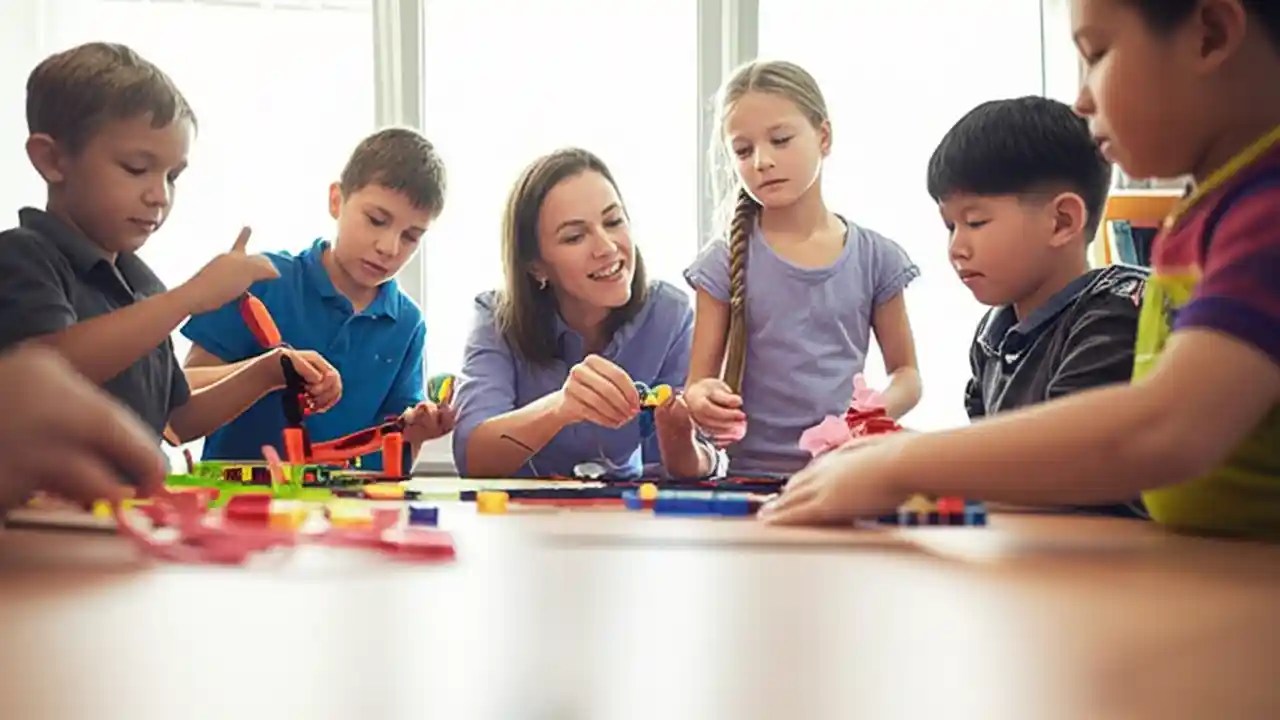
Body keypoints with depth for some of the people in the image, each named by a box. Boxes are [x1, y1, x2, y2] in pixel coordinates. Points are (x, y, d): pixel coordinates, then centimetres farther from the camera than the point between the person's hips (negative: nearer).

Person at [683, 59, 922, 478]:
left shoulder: (875, 257, 6)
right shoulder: (726, 263, 3)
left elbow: (906, 372, 13)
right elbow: (699, 382, 3)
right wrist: (701, 401, -20)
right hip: (754, 471, 0)